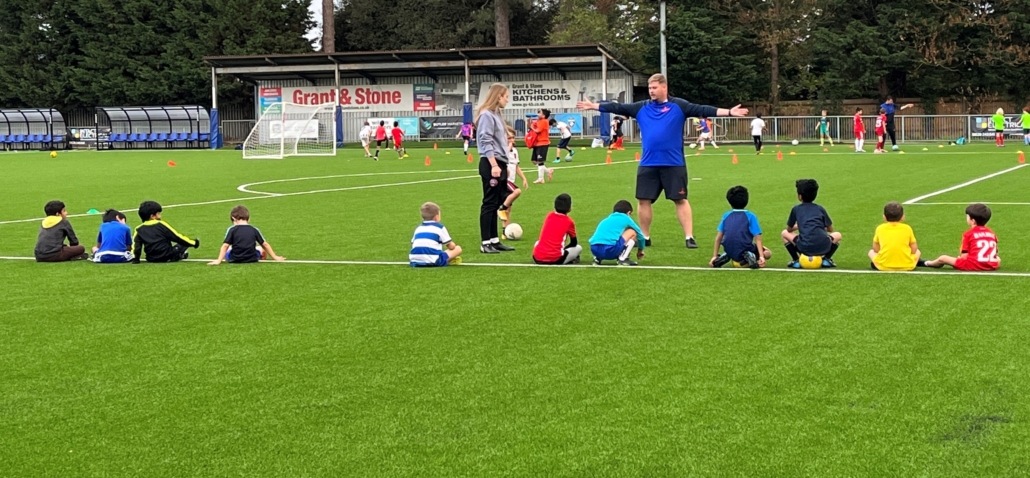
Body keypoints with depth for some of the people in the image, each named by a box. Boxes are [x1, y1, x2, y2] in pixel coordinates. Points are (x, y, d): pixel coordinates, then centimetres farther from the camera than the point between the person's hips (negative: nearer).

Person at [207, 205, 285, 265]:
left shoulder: (232, 230, -6)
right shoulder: (254, 230, 0)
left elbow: (225, 246, -12)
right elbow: (265, 245, 5)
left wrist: (218, 261, -12)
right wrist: (275, 257, 13)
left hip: (234, 259, 0)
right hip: (252, 259, 0)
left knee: (227, 250, 31)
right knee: (261, 249, 28)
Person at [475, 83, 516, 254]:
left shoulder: (496, 115, 17)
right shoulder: (486, 115, -12)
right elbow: (486, 142, -18)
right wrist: (494, 165, -23)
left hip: (499, 163, 9)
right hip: (491, 164, -9)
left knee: (496, 204, 11)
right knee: (489, 203, -7)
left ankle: (494, 240, 16)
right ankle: (485, 243, -4)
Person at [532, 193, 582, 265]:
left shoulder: (549, 216, 15)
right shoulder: (569, 222, 3)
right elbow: (574, 243, 17)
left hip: (537, 258, 4)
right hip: (555, 260, -4)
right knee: (579, 248, 18)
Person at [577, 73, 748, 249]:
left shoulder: (679, 106, -2)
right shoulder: (641, 108, 8)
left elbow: (702, 110, -9)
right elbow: (618, 108, 11)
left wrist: (728, 112, -18)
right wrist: (594, 106, 10)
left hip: (674, 164, -4)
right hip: (648, 164, 4)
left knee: (680, 200, -2)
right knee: (644, 200, 7)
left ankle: (689, 237, 0)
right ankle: (645, 237, 20)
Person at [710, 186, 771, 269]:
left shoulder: (726, 215, 9)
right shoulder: (750, 216, 0)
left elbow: (718, 237, 7)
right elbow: (757, 238, -8)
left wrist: (714, 256, 11)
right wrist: (761, 256, -13)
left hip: (730, 252, 4)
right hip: (745, 249, -4)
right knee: (768, 253, 20)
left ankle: (725, 256, 4)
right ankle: (750, 256, -11)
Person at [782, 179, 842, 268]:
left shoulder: (796, 209, 12)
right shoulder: (820, 209, 17)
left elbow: (789, 229, 23)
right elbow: (830, 229, 25)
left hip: (805, 248, -2)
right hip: (823, 248, 2)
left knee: (784, 233, 25)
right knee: (837, 235, 34)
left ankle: (796, 260, 10)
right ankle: (827, 259, 12)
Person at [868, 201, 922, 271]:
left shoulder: (880, 228, 6)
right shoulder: (907, 228, 6)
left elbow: (876, 249, 11)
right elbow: (914, 250, 8)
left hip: (883, 266, 0)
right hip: (906, 266, 0)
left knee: (871, 252, 30)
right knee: (917, 252, 31)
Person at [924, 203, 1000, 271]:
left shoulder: (968, 234, 0)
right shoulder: (992, 233, 15)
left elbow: (964, 256, -4)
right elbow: (996, 253, 18)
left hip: (974, 265, -5)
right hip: (992, 266, 5)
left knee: (943, 258, 12)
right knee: (998, 260, 43)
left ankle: (927, 263, 41)